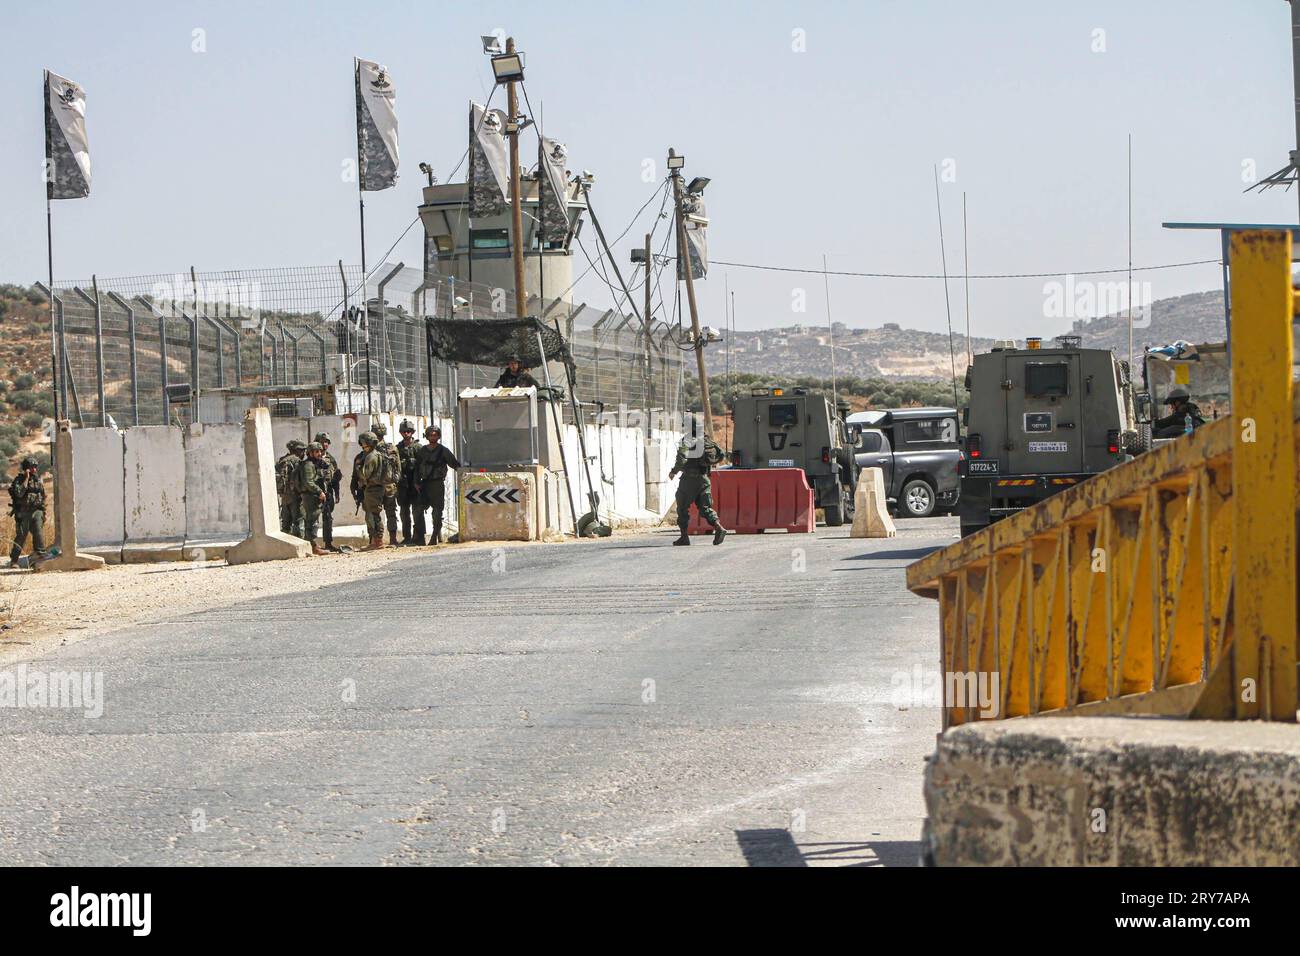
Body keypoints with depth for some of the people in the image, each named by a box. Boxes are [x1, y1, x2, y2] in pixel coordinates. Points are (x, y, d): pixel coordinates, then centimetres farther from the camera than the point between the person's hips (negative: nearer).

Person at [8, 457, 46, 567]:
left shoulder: (38, 480, 12)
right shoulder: (19, 480, -4)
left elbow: (43, 496, 20)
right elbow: (19, 493, -21)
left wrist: (43, 512, 16)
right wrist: (26, 479, -18)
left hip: (37, 512, 4)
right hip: (23, 513, -4)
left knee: (39, 533, -13)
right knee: (21, 537, -2)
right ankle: (14, 560, 6)